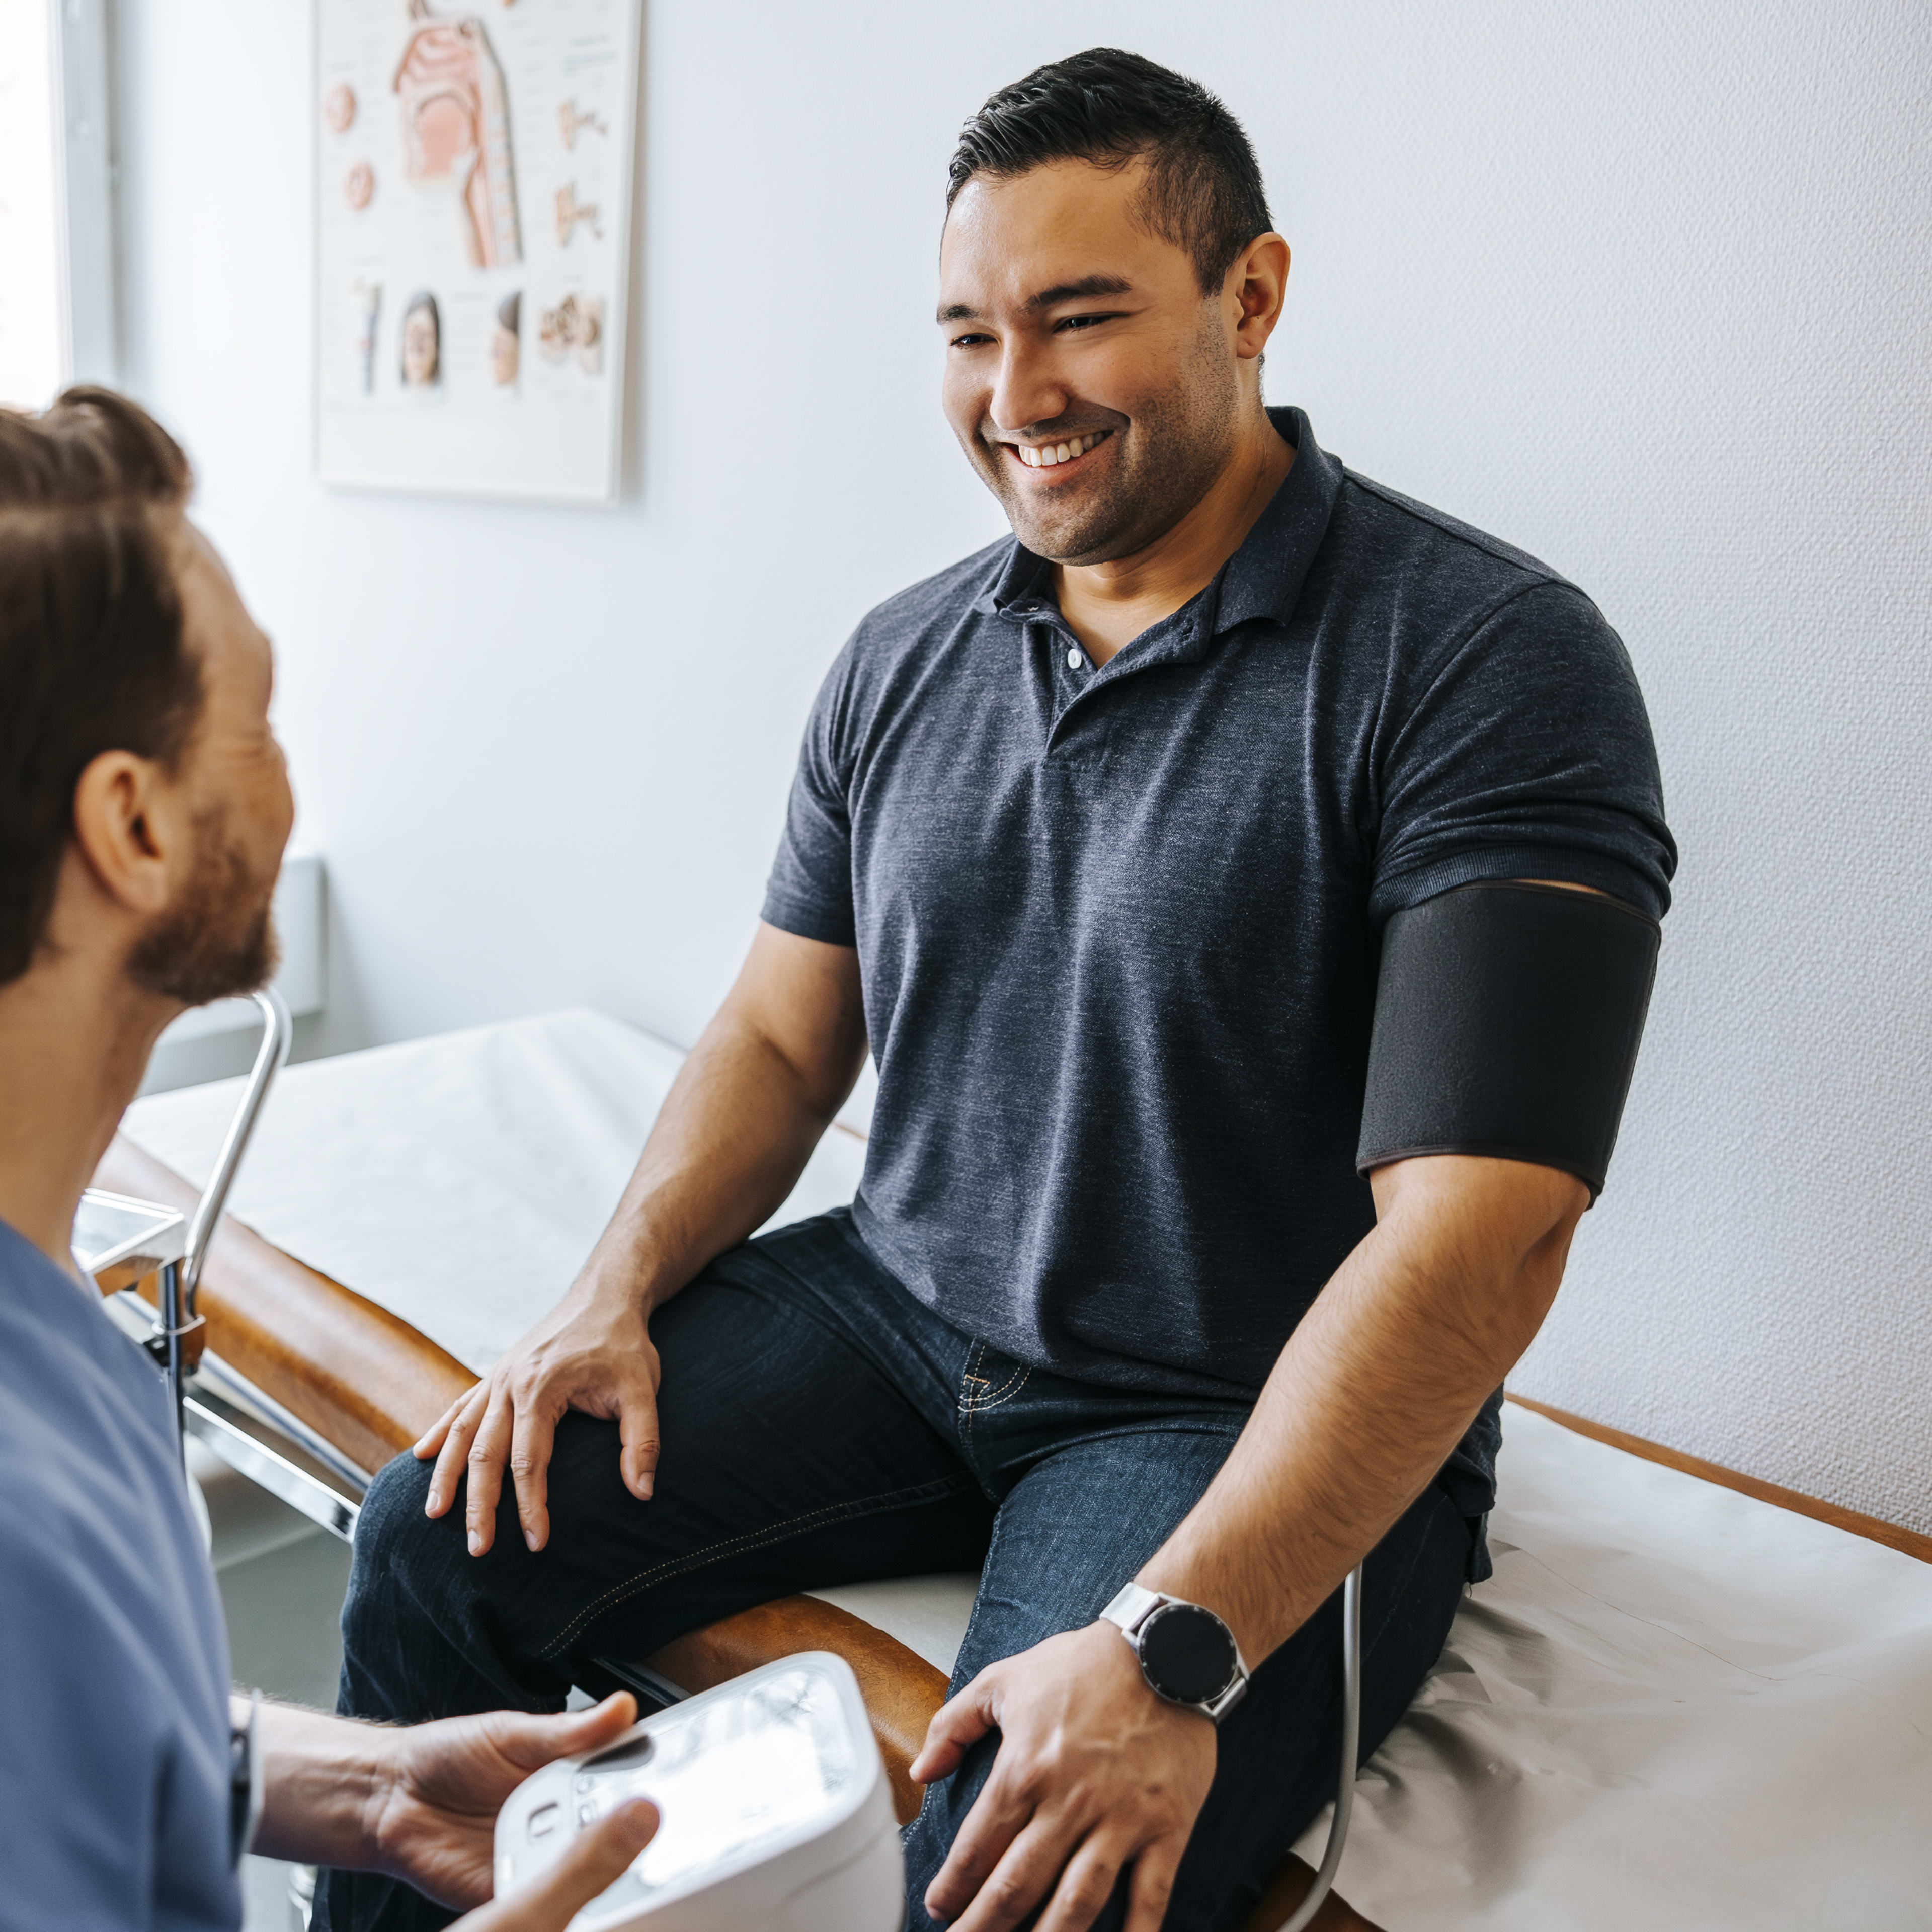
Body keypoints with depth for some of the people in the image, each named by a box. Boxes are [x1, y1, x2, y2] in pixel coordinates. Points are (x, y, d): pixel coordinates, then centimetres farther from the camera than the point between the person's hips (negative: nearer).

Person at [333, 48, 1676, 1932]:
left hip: (1249, 1422, -5)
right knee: (445, 1541, -5)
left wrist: (1172, 1650, -28)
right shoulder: (903, 659, 5)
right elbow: (780, 1035, 12)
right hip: (897, 1316, 6)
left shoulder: (1487, 660, -16)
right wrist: (614, 1292, -5)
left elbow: (1482, 1229, -23)